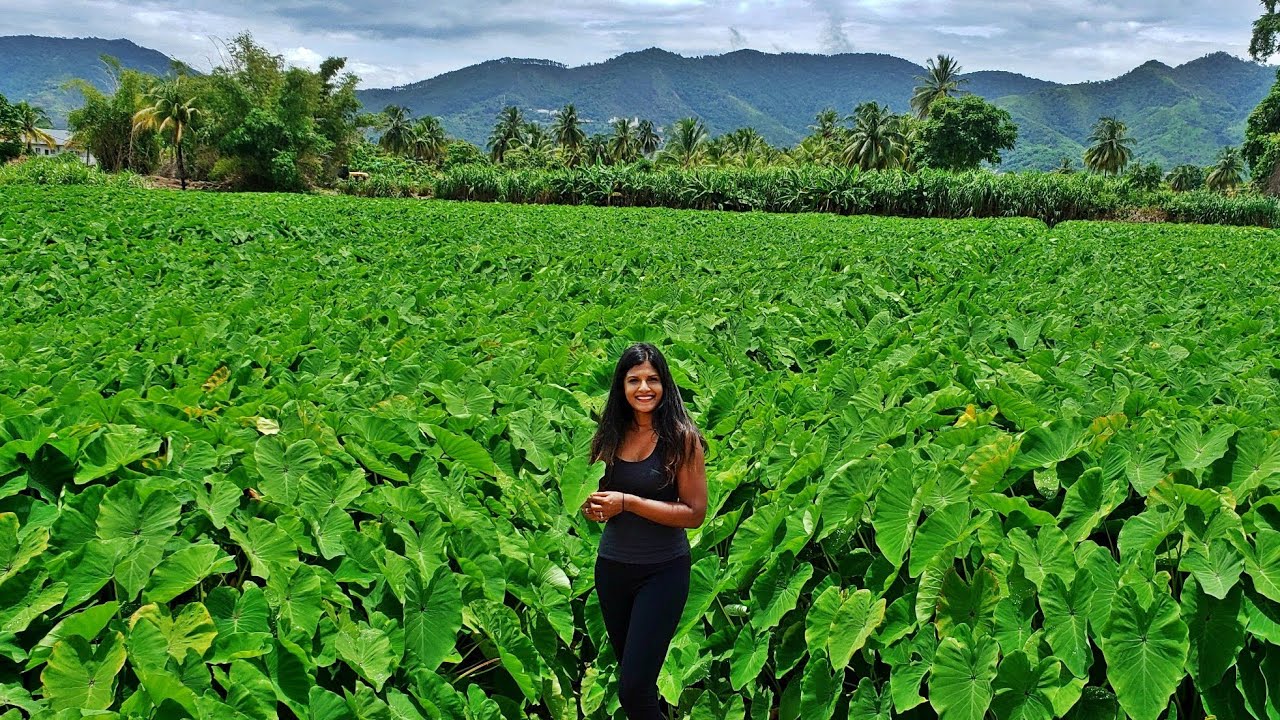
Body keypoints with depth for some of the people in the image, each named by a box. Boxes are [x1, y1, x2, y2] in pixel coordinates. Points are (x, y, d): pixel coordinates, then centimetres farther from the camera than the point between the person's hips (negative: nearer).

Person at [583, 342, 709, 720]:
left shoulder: (682, 437, -12)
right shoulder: (612, 435, 2)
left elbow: (695, 513, -15)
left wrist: (627, 503, -21)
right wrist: (593, 507, -7)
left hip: (663, 571, -5)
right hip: (611, 566, 5)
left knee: (634, 688, -10)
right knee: (628, 672, 19)